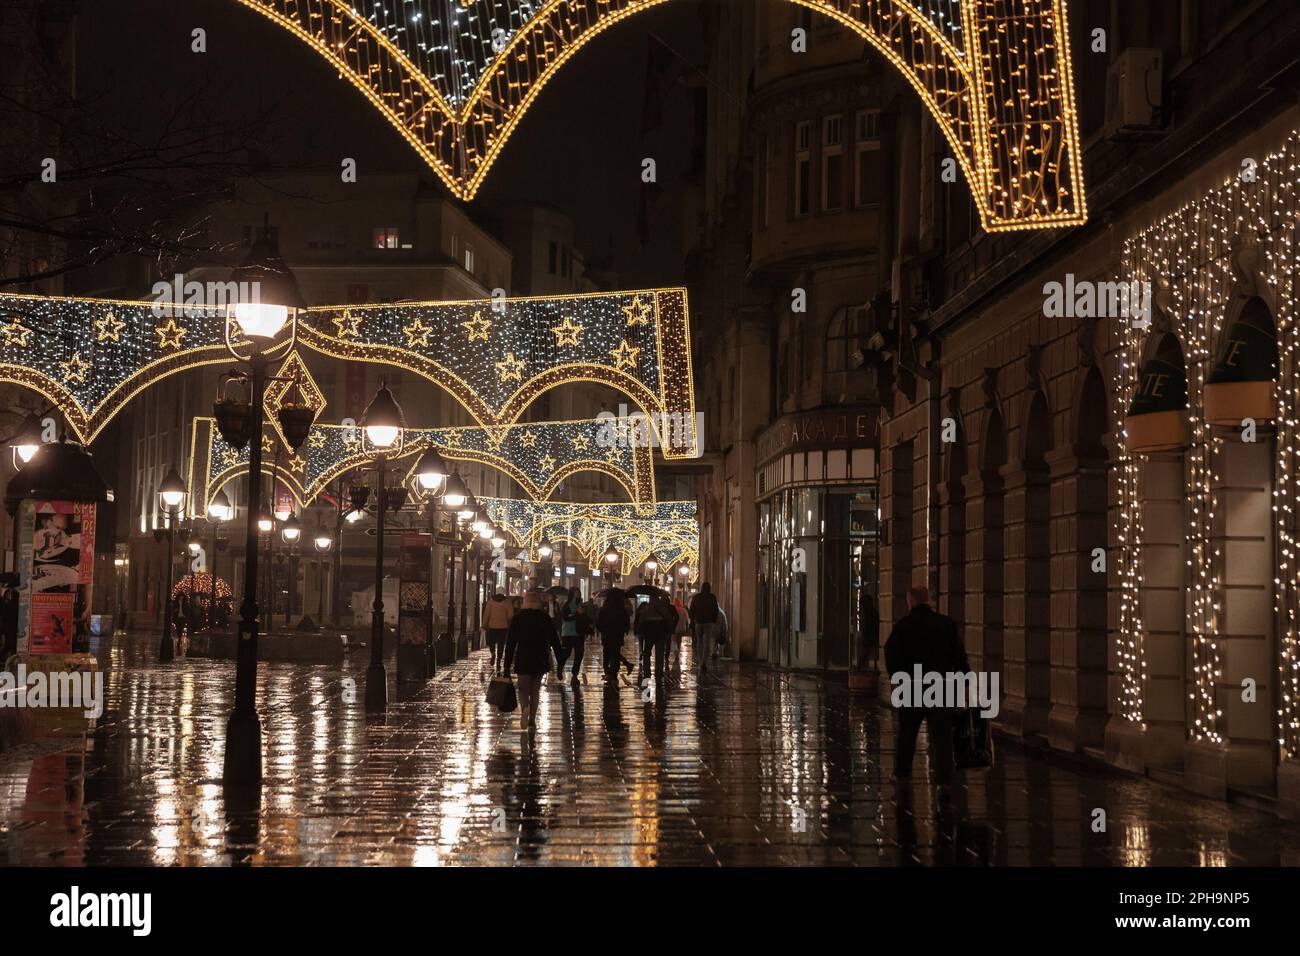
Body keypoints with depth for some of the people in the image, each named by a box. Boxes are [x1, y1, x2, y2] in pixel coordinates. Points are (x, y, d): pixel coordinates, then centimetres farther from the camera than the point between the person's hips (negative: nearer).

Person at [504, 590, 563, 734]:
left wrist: (507, 666, 3)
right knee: (535, 690, 12)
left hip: (522, 660, -1)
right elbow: (553, 640, -2)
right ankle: (532, 721, 9)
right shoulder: (545, 618, 0)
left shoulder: (517, 618, 1)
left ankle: (525, 707, -28)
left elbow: (510, 643, 0)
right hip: (541, 660, 1)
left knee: (523, 689, 4)